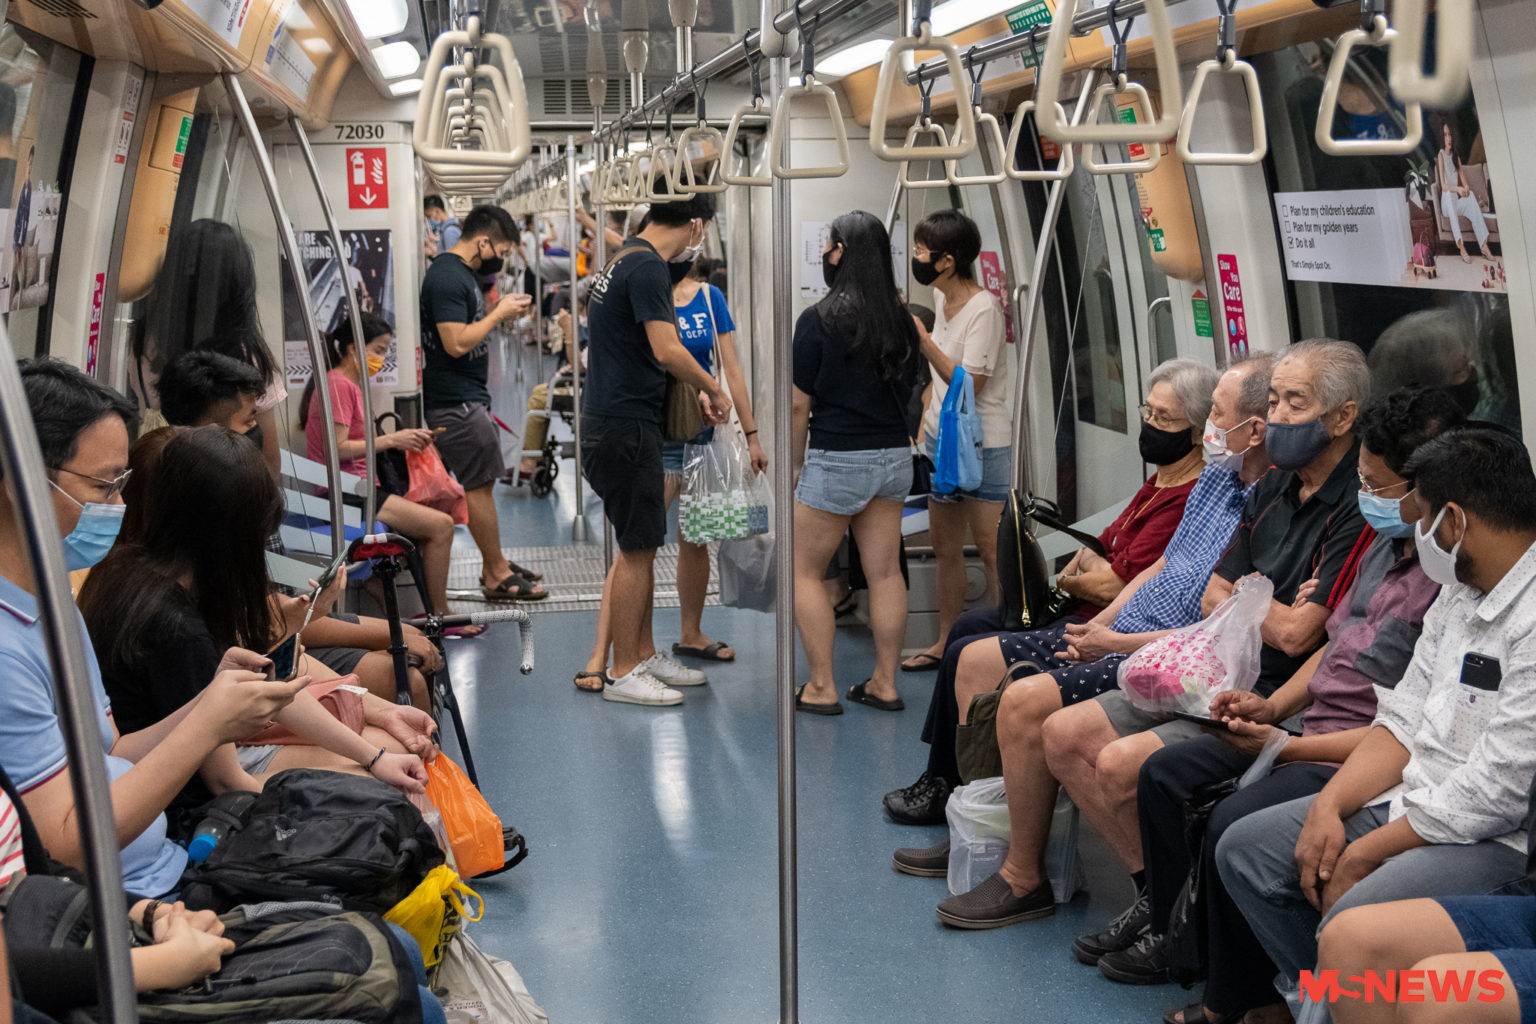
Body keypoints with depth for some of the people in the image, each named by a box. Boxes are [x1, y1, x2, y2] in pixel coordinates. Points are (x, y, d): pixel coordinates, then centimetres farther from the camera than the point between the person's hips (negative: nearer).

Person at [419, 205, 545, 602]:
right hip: (456, 401, -11)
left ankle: (493, 565, 22)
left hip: (468, 396, 11)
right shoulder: (447, 277, -18)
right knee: (479, 484, -4)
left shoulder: (461, 272, 15)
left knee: (482, 481, 14)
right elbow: (456, 342, -24)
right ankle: (497, 574, 3)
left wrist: (499, 309, 10)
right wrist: (498, 314, -15)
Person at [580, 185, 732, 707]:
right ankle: (622, 673, 5)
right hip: (625, 427, -10)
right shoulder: (648, 267, -16)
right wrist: (713, 389, -8)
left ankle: (645, 655, 25)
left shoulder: (625, 261, 16)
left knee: (640, 546, 16)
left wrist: (696, 389, 21)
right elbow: (666, 351, -23)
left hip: (612, 422, 10)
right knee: (637, 550, -3)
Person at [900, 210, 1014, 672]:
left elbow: (969, 384, -23)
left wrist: (924, 342, -24)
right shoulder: (941, 296, 7)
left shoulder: (984, 308, -18)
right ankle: (946, 641, 24)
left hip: (982, 443, -8)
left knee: (990, 548, -4)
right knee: (944, 546, 13)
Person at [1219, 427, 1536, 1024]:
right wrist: (1330, 806, -2)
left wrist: (1367, 854, -14)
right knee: (1245, 849, 5)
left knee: (1350, 924, -33)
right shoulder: (1458, 592, 12)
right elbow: (1406, 723, 13)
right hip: (1420, 801, 10)